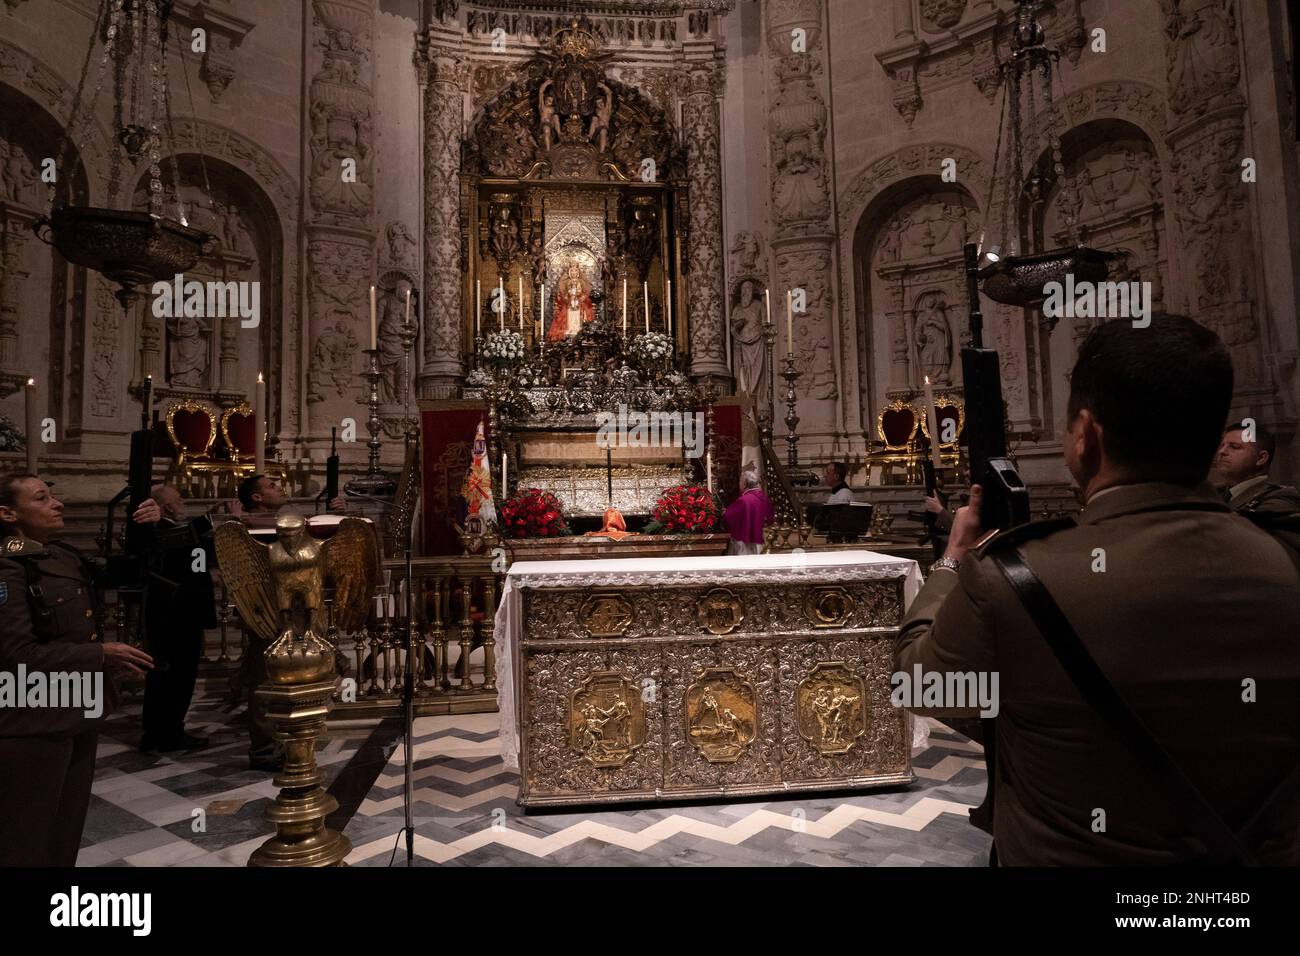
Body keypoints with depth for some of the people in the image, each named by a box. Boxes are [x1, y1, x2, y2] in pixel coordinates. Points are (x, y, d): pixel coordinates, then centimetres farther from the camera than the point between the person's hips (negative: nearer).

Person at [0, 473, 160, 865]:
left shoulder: (66, 556, 7)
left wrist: (144, 532, 2)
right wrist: (100, 654, -19)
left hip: (80, 711, 8)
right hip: (34, 723, -8)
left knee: (67, 828, 21)